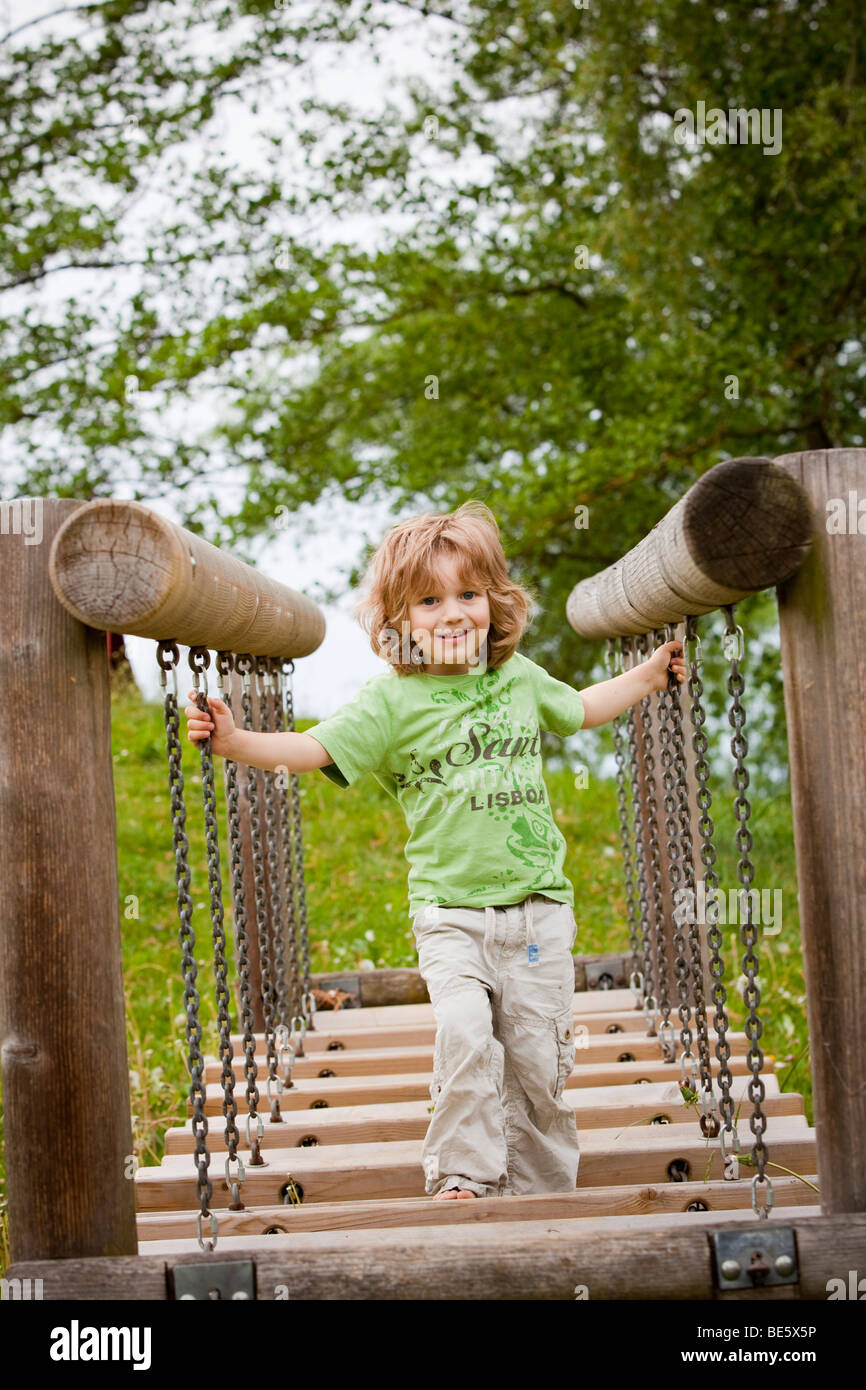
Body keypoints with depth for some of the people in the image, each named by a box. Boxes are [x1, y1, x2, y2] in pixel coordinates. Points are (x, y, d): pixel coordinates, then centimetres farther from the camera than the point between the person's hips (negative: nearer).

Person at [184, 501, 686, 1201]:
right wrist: (236, 741, -27)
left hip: (538, 908, 3)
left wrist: (648, 675, 31)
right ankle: (461, 1179, -7)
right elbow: (312, 748, -13)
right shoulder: (393, 701, -5)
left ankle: (543, 1194, 19)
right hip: (450, 912, -3)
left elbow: (578, 709, 29)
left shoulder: (521, 679, 8)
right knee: (466, 1033, -22)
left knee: (537, 1058, 3)